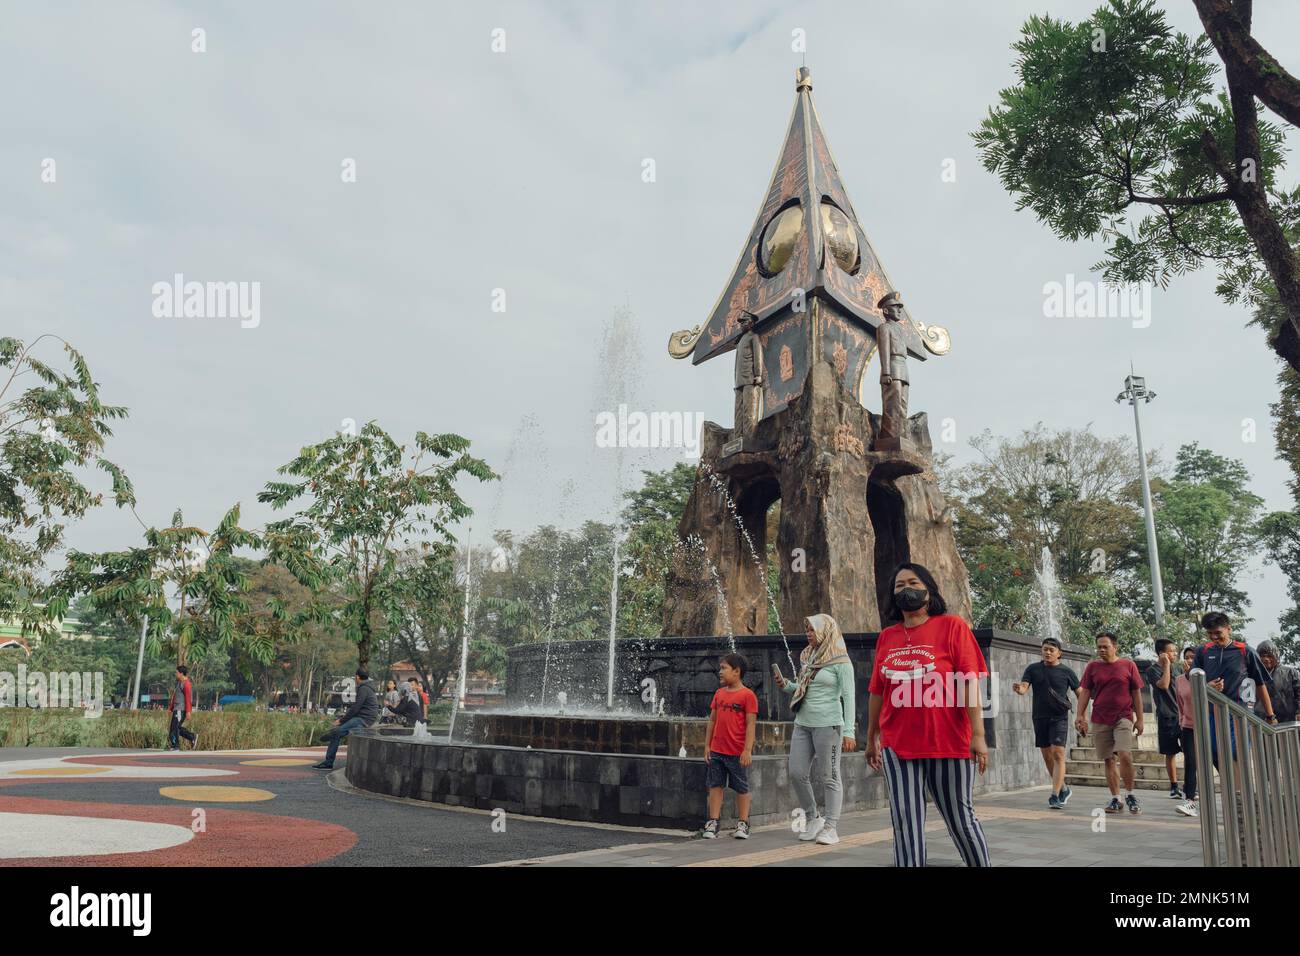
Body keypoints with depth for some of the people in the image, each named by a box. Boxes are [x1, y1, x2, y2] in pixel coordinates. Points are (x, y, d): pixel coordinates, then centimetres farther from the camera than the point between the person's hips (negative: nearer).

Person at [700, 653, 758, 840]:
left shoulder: (747, 695, -9)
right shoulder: (719, 693, 9)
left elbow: (750, 724, -11)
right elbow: (712, 721, 13)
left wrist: (747, 750, -15)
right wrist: (707, 745, 8)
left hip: (737, 753, -5)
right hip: (717, 750, 5)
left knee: (742, 788, 8)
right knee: (715, 785, 7)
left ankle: (743, 824, 18)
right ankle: (712, 823, 13)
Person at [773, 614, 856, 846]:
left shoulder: (840, 662, -8)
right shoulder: (807, 657, 12)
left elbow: (848, 696, -11)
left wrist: (849, 730, -16)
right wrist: (785, 685, 4)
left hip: (827, 724, -7)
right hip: (802, 723, 7)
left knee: (829, 777, 1)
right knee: (797, 774, 6)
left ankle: (830, 828, 11)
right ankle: (812, 819, 24)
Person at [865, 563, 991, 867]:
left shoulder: (952, 626, -4)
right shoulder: (886, 637, 8)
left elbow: (969, 682, -9)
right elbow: (877, 691, 13)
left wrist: (978, 734, -16)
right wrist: (871, 738, 15)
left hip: (949, 742, -3)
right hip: (897, 745, 3)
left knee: (960, 818, 9)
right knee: (905, 823, 3)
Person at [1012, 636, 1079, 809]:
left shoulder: (1066, 672, 0)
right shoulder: (1033, 669, 5)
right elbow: (1024, 687, -5)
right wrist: (1019, 689, -29)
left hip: (1059, 718, -3)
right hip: (1040, 718, 3)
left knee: (1058, 754, -14)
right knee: (1047, 756, 10)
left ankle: (1055, 796, -13)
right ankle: (1063, 789, 29)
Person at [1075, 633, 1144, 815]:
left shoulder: (1128, 665, 2)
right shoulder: (1092, 667, 7)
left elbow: (1136, 693, 6)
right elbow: (1085, 692, 7)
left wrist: (1139, 719, 3)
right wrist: (1080, 716, -1)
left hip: (1123, 718, -2)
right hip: (1100, 721, 2)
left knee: (1124, 755, -17)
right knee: (1109, 760, 5)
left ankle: (1130, 794, 2)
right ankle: (1116, 799, 12)